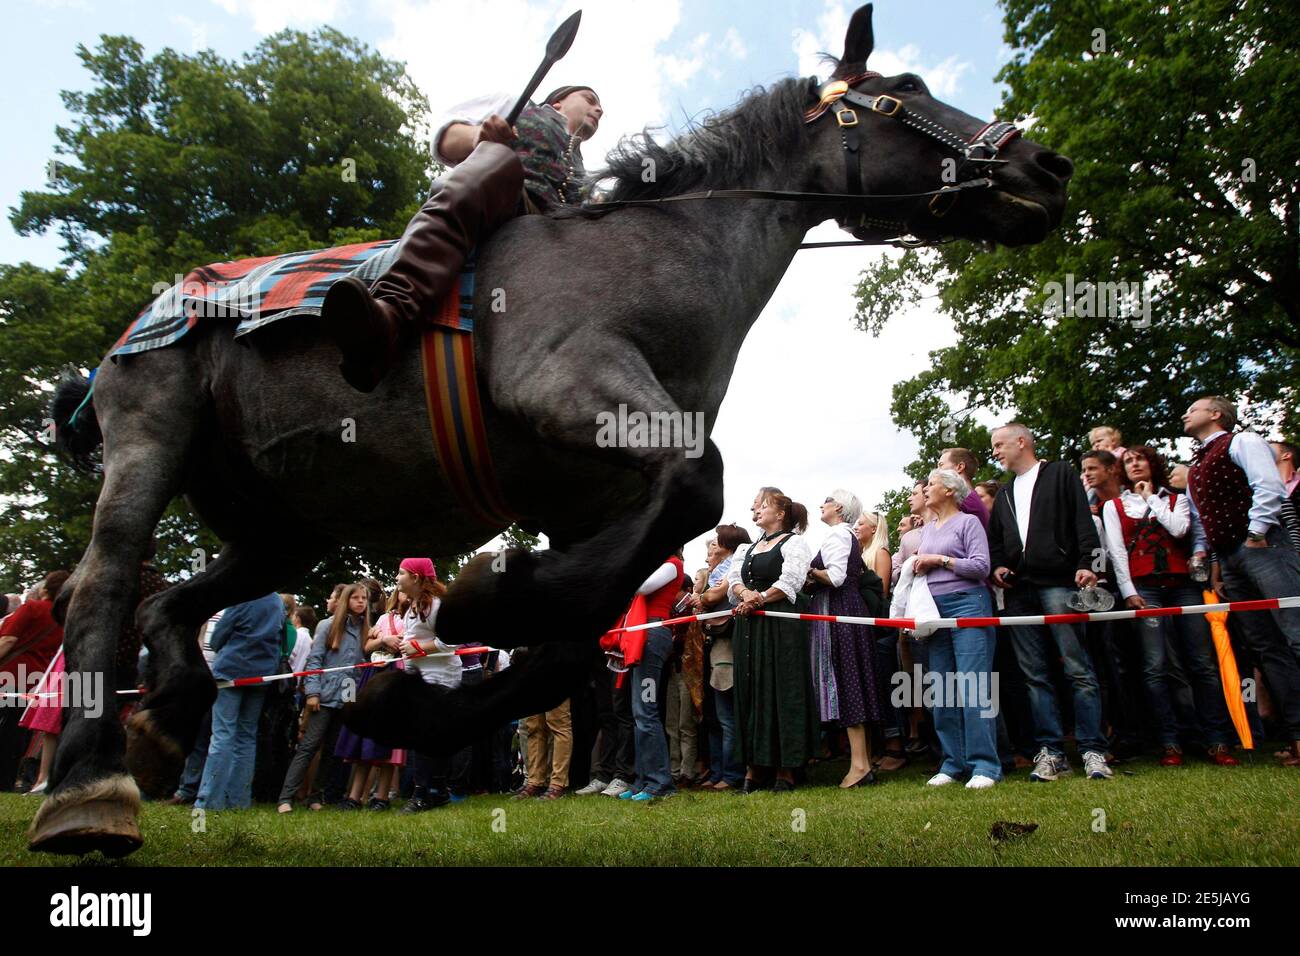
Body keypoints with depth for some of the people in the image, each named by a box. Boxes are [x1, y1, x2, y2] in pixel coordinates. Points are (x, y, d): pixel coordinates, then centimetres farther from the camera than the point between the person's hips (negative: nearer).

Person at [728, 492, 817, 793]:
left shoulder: (794, 542, 1)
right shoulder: (749, 548, 23)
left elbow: (790, 582, -12)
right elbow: (734, 578, 13)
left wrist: (758, 599, -11)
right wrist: (745, 593, -8)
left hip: (779, 624, -7)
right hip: (748, 627, 7)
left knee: (780, 692, -5)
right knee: (750, 692, 5)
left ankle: (785, 770, 1)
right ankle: (752, 770, 10)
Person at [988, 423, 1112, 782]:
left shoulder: (1059, 474, 8)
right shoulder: (1004, 493, 25)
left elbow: (1083, 519, -2)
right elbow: (995, 539, 26)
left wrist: (1086, 562, -13)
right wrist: (998, 565, 6)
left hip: (1058, 584, -6)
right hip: (1018, 591, 6)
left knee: (1079, 669, -7)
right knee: (1035, 675, 3)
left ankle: (1092, 751, -2)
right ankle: (1050, 751, 6)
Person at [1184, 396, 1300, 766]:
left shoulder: (1241, 441, 3)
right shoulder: (1195, 466, 25)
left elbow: (1268, 486, -12)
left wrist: (1256, 532, -16)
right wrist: (1213, 558, 15)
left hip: (1261, 546, -8)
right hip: (1228, 557, 8)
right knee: (1266, 646, 2)